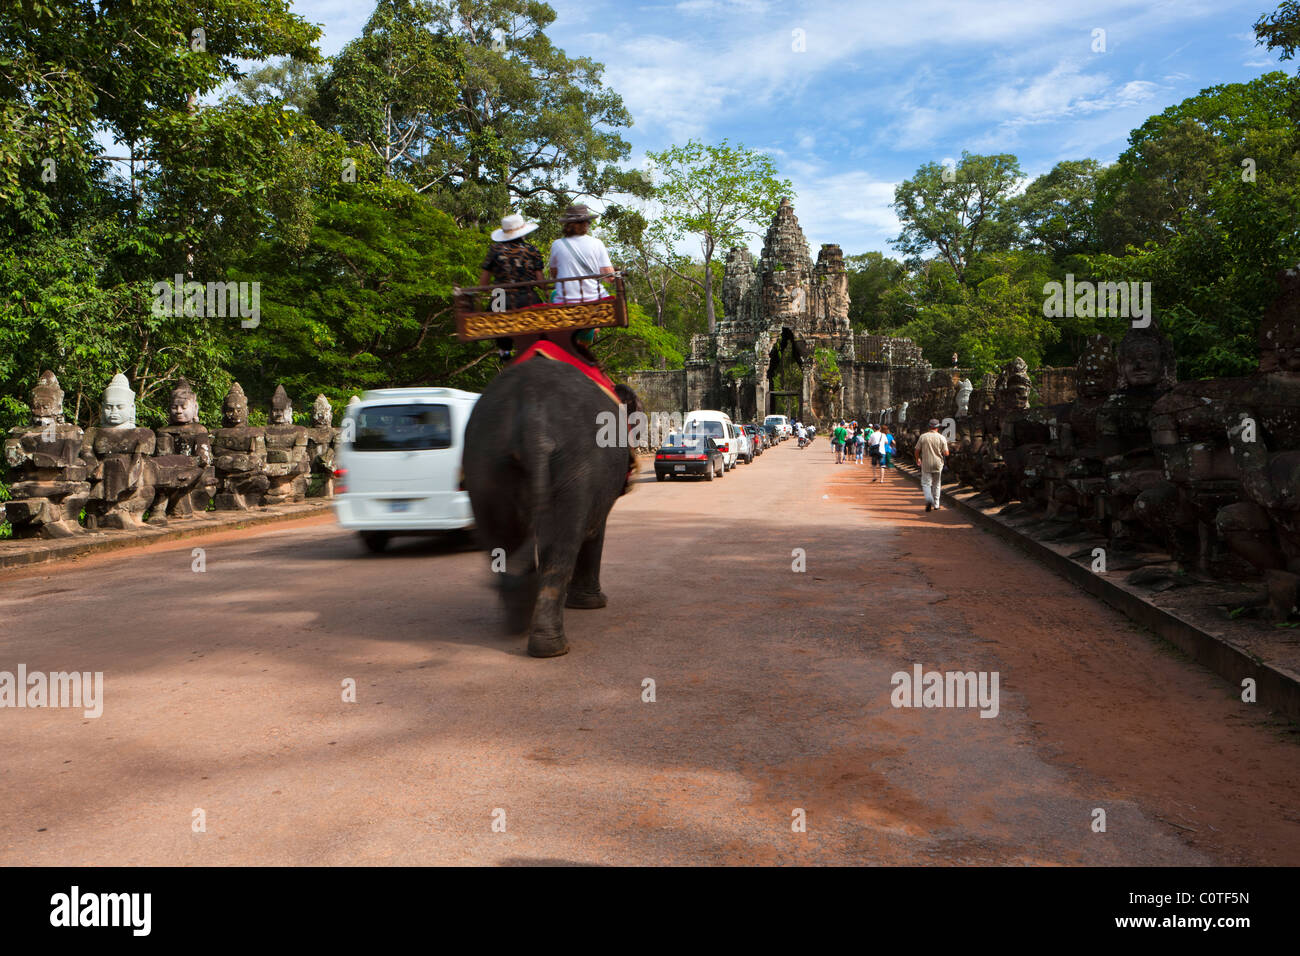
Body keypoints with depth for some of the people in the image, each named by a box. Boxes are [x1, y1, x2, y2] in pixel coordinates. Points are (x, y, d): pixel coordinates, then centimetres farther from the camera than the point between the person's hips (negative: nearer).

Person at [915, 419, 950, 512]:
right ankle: (936, 505, 20)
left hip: (926, 464, -1)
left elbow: (917, 450, 3)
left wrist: (917, 459, 22)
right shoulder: (942, 438, -5)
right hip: (938, 464, 1)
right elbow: (946, 453, -5)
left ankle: (929, 499, -24)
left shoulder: (923, 437, -4)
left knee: (926, 483, 2)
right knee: (936, 485, 14)